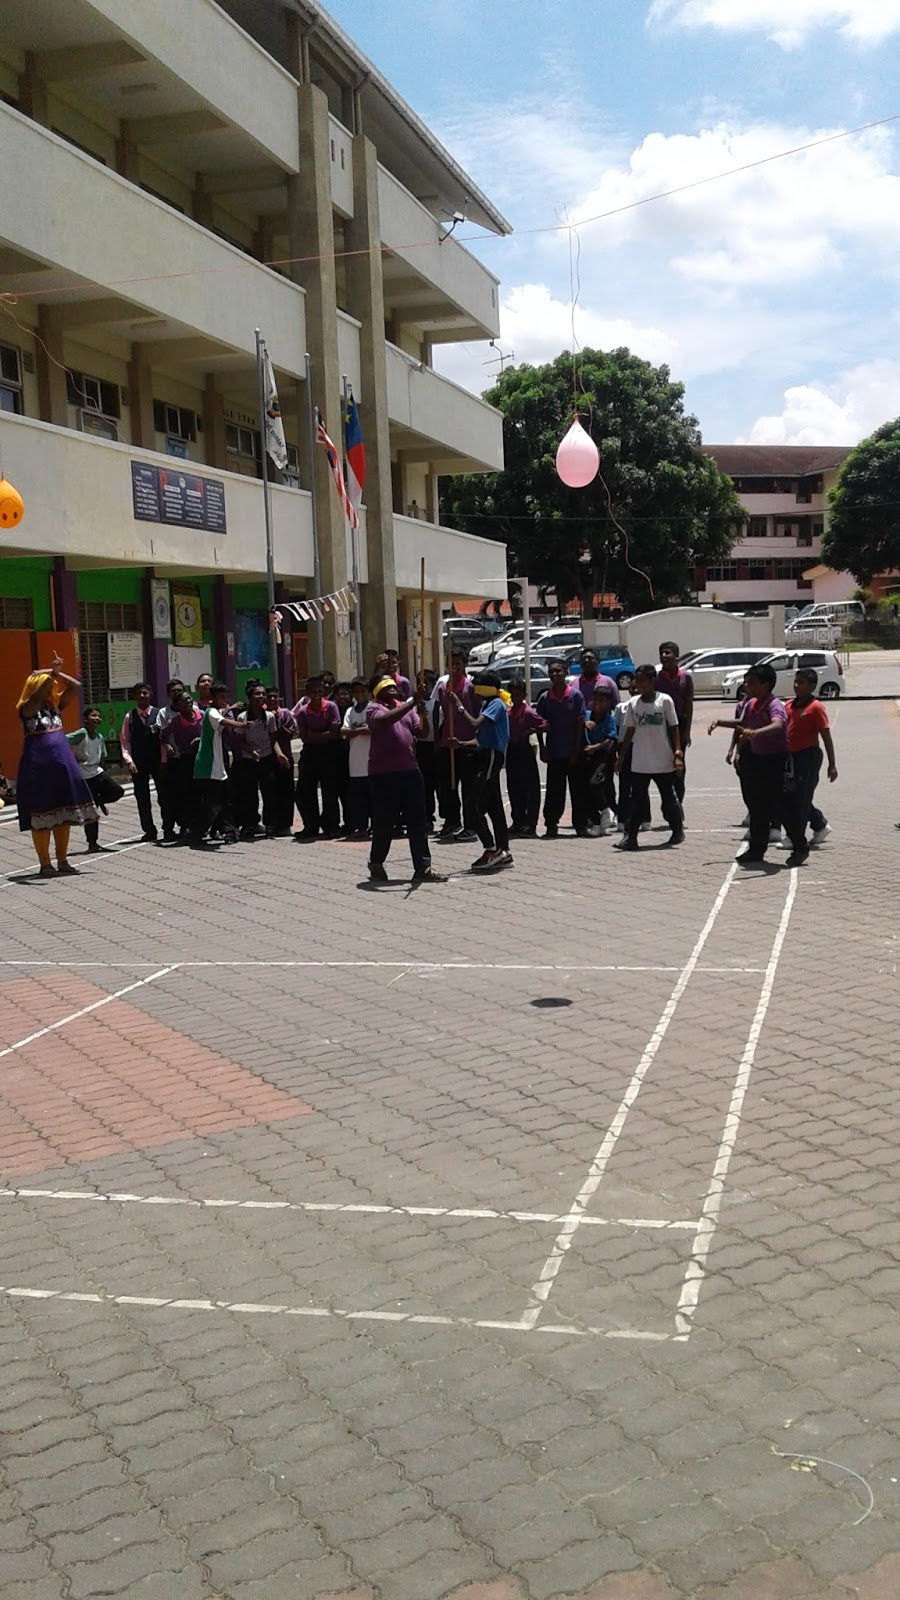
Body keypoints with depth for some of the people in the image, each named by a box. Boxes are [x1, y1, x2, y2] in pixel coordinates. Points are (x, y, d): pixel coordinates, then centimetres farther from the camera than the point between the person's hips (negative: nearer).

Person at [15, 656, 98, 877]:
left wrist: (56, 673, -3)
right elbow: (36, 696, -25)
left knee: (64, 815, 8)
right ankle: (45, 864, 5)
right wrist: (50, 673, -28)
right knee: (41, 819, -1)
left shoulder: (55, 706, 12)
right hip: (38, 769, -6)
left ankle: (62, 861, 16)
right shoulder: (26, 709, -4)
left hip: (62, 767, 6)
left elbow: (75, 686, 8)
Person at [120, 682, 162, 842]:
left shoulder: (158, 714, -3)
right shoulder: (129, 717, 4)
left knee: (163, 795, 3)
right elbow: (124, 740, 4)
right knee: (142, 798, 6)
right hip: (138, 763, 2)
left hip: (158, 761, -2)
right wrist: (129, 760, -6)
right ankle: (149, 831, 14)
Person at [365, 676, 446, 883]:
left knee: (417, 821, 2)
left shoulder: (407, 707, 15)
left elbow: (421, 731, 6)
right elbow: (385, 720, -24)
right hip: (383, 774, -5)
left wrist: (420, 711, -11)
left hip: (410, 770, 5)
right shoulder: (373, 708, -2)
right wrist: (411, 704, -28)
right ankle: (376, 864, 22)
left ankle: (423, 867, 4)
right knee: (384, 822, 3)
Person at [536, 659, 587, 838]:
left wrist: (576, 749, -8)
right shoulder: (545, 698, 3)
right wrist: (542, 748, -1)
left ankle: (581, 826, 10)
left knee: (578, 790, 3)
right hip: (554, 752, 2)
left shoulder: (575, 695, -3)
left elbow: (580, 722, -4)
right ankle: (551, 826, 10)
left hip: (574, 752, -2)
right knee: (554, 791, 4)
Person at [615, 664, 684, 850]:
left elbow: (674, 728, -2)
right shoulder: (633, 703, 4)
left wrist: (677, 752, -11)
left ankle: (677, 831, 28)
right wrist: (621, 757, 8)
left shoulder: (664, 701, -5)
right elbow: (630, 731, 9)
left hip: (663, 761, -2)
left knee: (669, 799, 10)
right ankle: (630, 836, -2)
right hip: (639, 763, 2)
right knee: (636, 800, -1)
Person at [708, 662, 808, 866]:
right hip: (756, 758, 8)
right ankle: (756, 850, 21)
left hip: (775, 760, -8)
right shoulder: (750, 705, 7)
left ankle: (800, 848, 6)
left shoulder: (774, 705, -19)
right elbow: (742, 724, 29)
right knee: (758, 807, 12)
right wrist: (720, 721, 21)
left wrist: (755, 733, -58)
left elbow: (777, 725, -43)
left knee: (782, 805, -6)